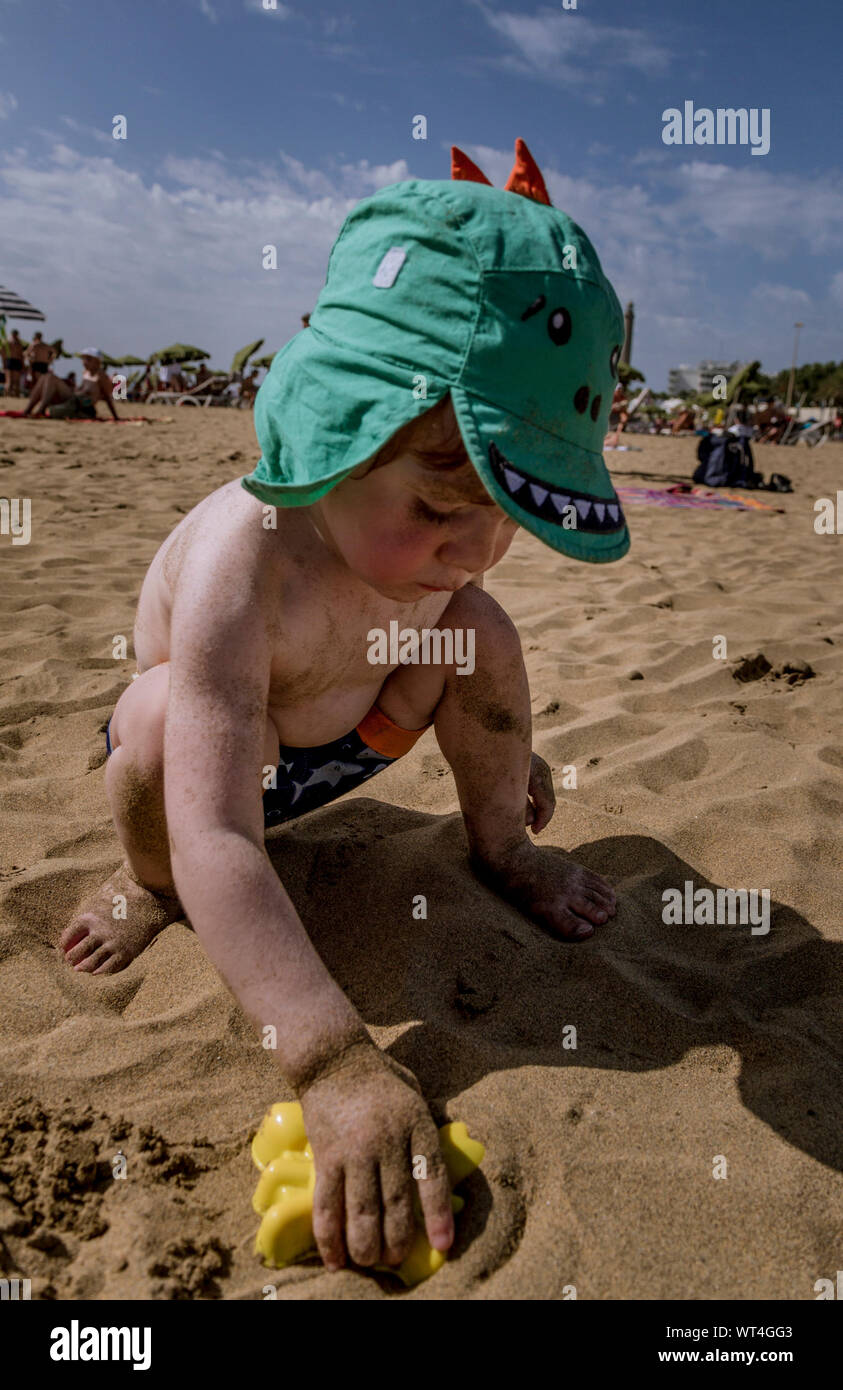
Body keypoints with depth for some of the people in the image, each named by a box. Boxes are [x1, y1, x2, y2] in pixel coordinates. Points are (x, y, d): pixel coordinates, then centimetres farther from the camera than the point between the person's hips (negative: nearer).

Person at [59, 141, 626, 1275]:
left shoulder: (433, 534, -21)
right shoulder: (244, 559, -43)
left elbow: (455, 632, 5)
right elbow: (216, 835, -50)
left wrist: (501, 748, 14)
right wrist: (331, 1058, -57)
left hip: (347, 736, 5)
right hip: (219, 759, -5)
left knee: (481, 629, -15)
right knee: (166, 714, -39)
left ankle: (498, 847, 9)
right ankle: (150, 883, -4)